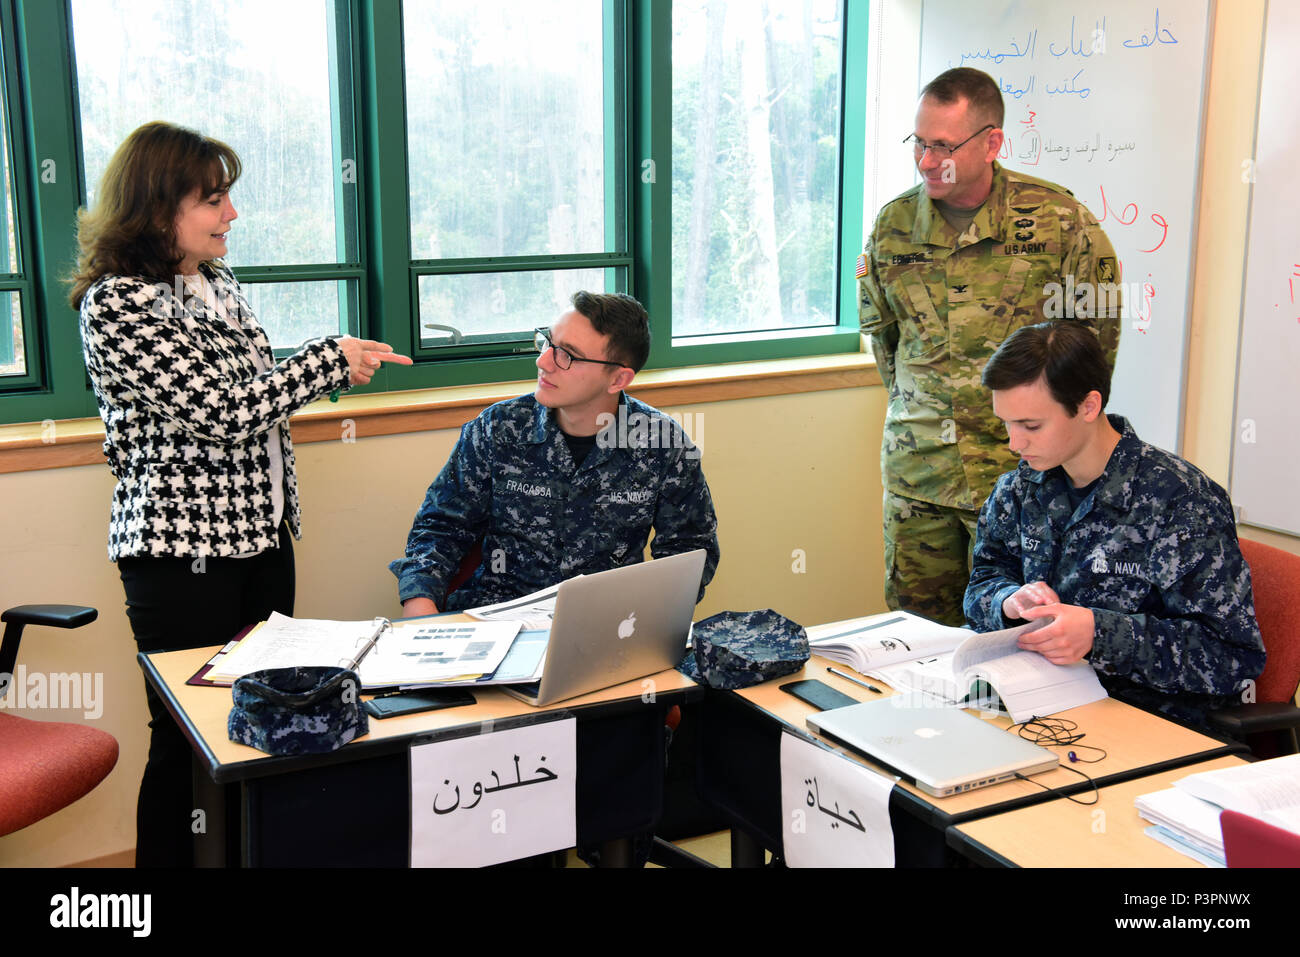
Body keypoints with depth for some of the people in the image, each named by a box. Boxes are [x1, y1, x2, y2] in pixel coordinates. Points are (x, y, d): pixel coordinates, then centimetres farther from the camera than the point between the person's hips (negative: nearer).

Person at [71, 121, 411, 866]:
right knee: (189, 742, 5)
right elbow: (220, 409, -20)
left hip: (262, 534, 8)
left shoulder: (219, 285, 10)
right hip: (183, 552, -8)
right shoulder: (116, 302, -15)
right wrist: (330, 360, -13)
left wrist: (333, 368, 8)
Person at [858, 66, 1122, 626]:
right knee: (916, 622, 11)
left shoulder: (1056, 219, -8)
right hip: (915, 465, 4)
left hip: (1017, 467, -3)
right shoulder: (893, 224, 3)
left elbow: (1097, 333, 3)